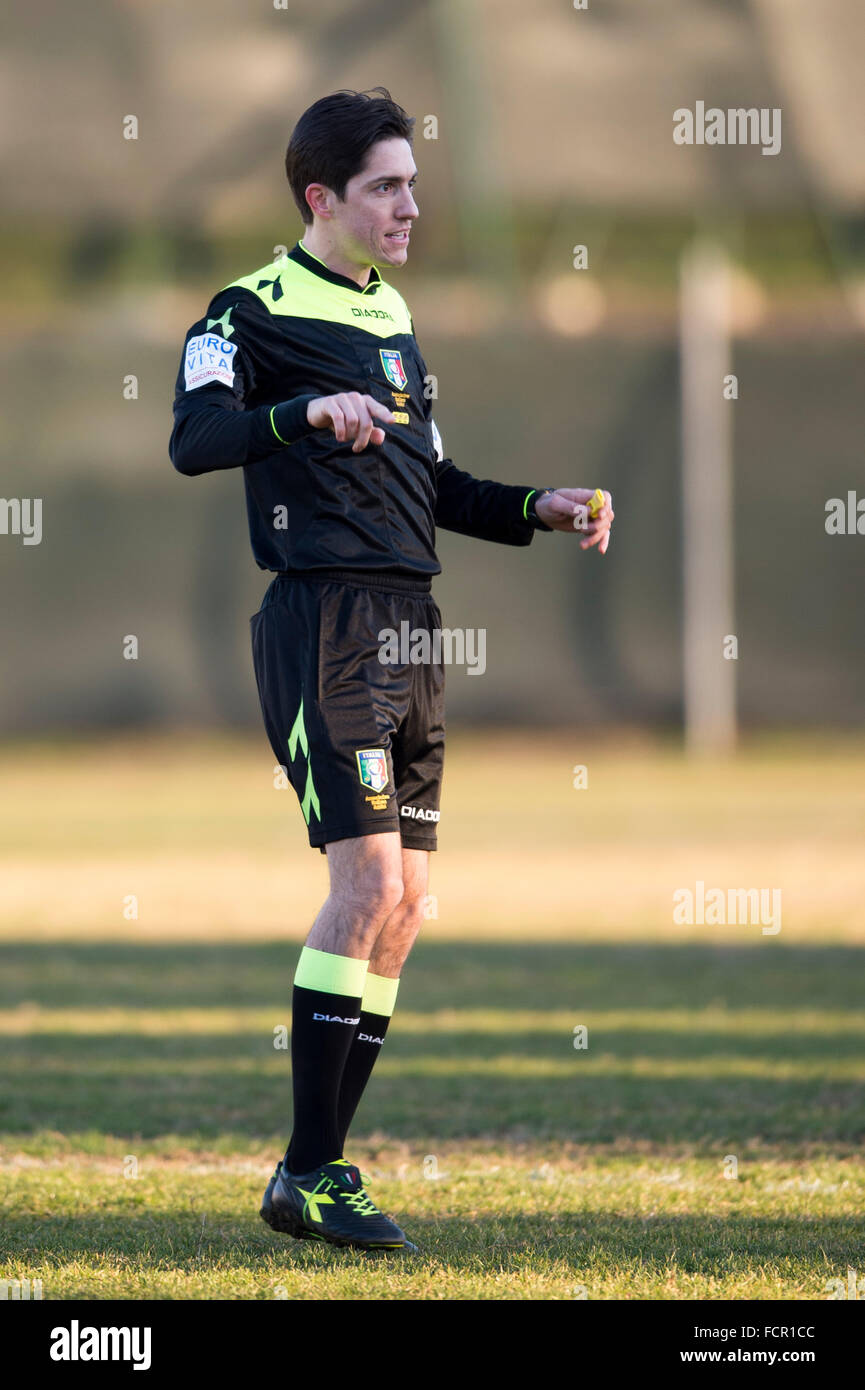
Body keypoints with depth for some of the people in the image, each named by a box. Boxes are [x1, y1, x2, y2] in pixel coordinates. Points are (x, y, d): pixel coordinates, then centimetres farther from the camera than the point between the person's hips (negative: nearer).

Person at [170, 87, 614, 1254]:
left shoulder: (396, 315, 20)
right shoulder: (255, 309, -5)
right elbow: (193, 440, -22)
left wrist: (538, 509, 12)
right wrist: (308, 412, -38)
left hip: (411, 629, 8)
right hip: (325, 619, -8)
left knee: (404, 909, 5)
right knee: (370, 881, -16)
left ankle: (317, 1167, 11)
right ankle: (309, 1175, -10)